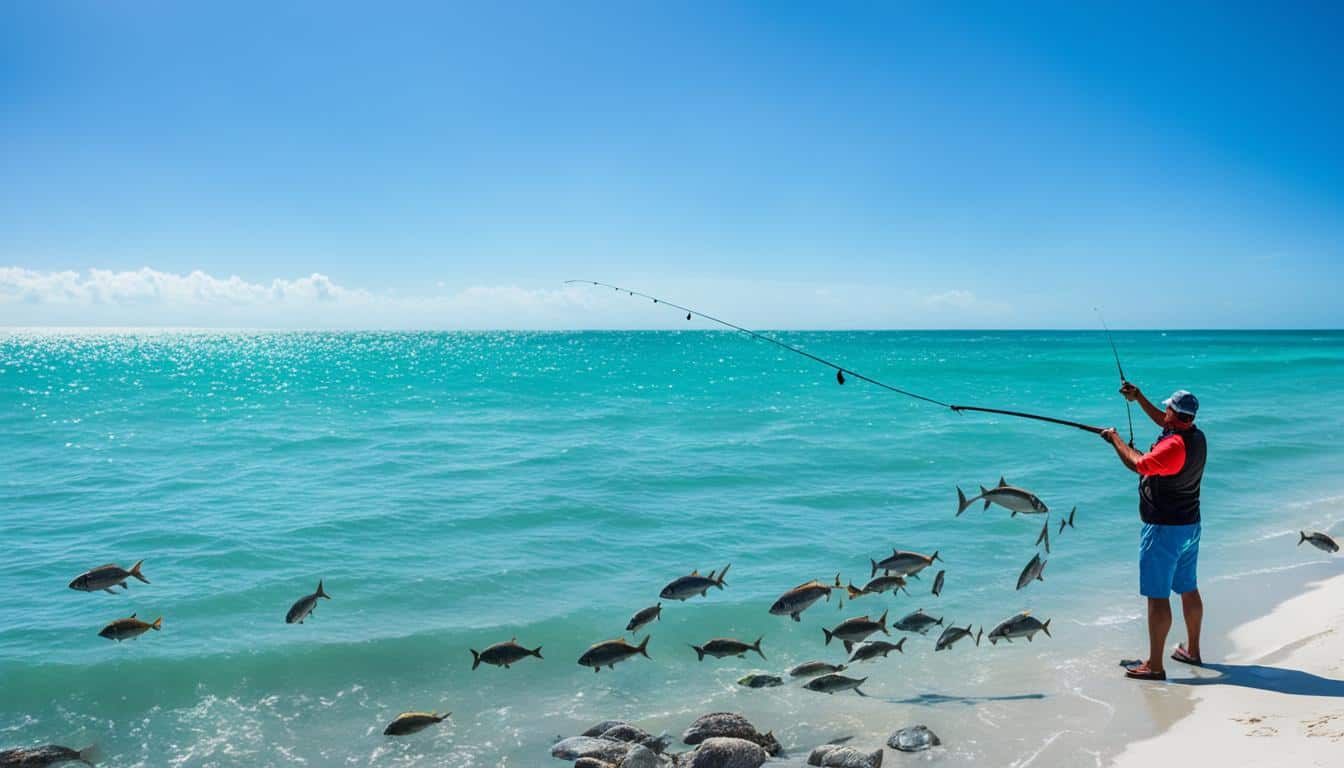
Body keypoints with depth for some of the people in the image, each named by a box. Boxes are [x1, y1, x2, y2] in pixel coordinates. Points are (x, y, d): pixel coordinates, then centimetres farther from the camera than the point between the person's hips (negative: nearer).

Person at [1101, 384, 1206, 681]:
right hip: (1190, 525, 10)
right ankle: (1192, 650, 34)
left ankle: (1154, 666, 0)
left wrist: (1115, 439, -7)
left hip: (1164, 529, -10)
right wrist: (1138, 398, 21)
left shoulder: (1173, 446, -25)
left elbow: (1138, 464, -21)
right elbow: (1163, 422, 22)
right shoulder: (1196, 437, 4)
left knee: (1157, 596, -5)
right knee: (1188, 589, 20)